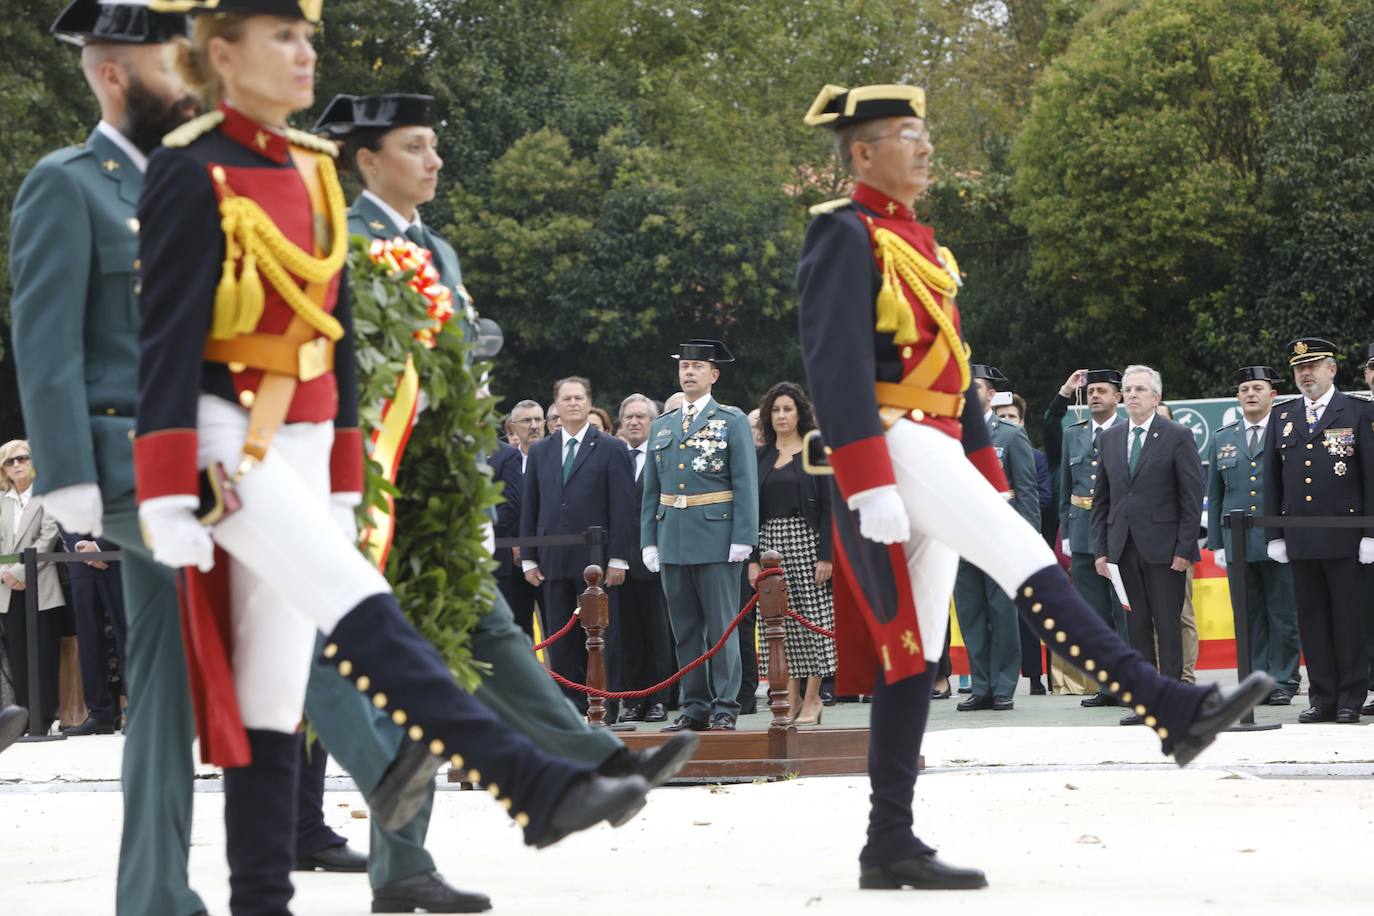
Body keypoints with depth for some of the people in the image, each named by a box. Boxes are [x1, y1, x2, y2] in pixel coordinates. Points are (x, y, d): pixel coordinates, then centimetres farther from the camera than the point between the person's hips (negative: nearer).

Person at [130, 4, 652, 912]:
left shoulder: (315, 170, 14)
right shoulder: (192, 171, -8)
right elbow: (168, 338, -13)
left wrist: (340, 484, 18)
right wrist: (167, 495, -18)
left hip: (303, 438, 8)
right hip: (227, 438, -8)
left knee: (277, 680, 6)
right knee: (362, 614, -19)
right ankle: (539, 784, -30)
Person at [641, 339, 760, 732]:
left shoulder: (732, 421, 2)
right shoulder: (661, 427, 15)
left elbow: (746, 484, -4)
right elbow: (651, 490, 16)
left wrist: (742, 538, -12)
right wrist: (648, 540, 8)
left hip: (716, 536, -5)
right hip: (673, 538, 5)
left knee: (721, 626, -4)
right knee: (684, 629, 7)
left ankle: (725, 708, -2)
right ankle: (695, 707, 13)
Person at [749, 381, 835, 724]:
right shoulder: (761, 456, 12)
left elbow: (828, 506, -4)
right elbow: (753, 508, 11)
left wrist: (826, 555, -12)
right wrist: (753, 558, 3)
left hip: (806, 542, -4)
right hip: (771, 542, 4)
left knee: (812, 618, -3)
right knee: (779, 622, 2)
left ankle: (811, 699, 3)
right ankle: (792, 697, 9)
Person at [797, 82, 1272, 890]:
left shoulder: (921, 244, 23)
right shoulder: (845, 236, -6)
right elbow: (835, 363, -16)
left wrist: (989, 481, 21)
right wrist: (869, 486, -24)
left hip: (938, 455, 10)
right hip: (895, 447, -10)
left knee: (915, 651, 5)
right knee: (1032, 569, -20)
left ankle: (891, 846, 5)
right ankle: (1174, 709, -28)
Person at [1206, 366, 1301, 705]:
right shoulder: (1223, 439, 15)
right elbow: (1214, 496, 17)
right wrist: (1216, 543, 10)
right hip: (1238, 542, 3)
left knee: (1283, 614, -2)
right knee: (1249, 616, 4)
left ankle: (1283, 682, 4)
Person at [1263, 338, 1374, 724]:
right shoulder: (1282, 417, 12)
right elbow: (1272, 480, 13)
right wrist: (1274, 534, 7)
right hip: (1300, 539, 4)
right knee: (1311, 619, 5)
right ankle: (1322, 698, 10)